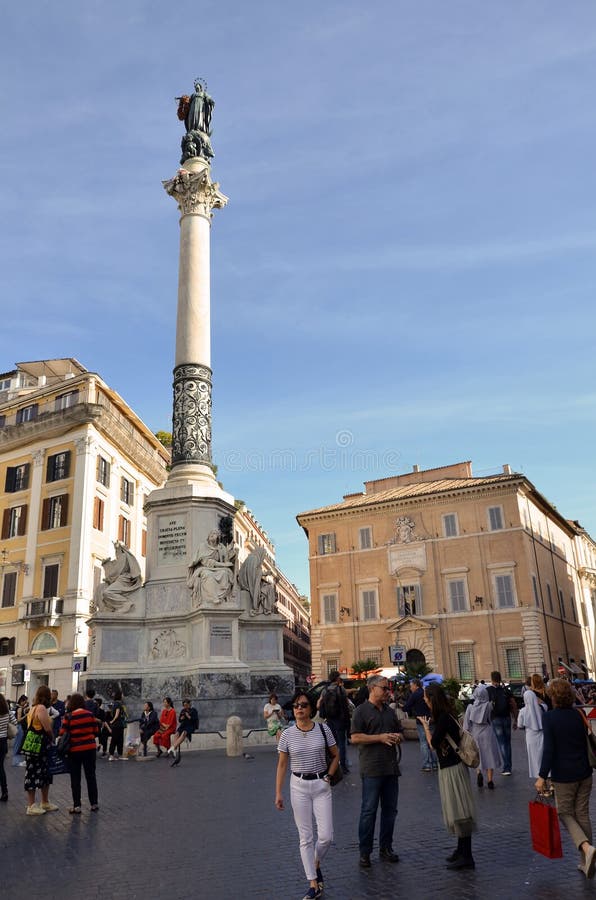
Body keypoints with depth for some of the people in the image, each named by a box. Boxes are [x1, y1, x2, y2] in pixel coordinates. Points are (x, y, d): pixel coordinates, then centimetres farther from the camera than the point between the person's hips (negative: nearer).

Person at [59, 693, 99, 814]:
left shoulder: (68, 716, -11)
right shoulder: (90, 714, -4)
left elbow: (63, 734, -9)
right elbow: (95, 731, 2)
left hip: (74, 750, -2)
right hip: (90, 748, 2)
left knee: (75, 779, 10)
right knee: (91, 776, 13)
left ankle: (77, 806, 10)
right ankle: (94, 804, 19)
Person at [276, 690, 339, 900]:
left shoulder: (323, 729, -6)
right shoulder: (287, 735, -6)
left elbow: (335, 755, 8)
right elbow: (282, 765, 1)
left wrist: (328, 776, -4)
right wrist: (278, 793, -1)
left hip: (321, 786, 0)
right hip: (299, 786, 0)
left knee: (326, 836, -1)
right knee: (306, 837, 4)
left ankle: (316, 864, 31)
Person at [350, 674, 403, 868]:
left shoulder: (390, 711, 16)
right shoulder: (361, 711, -5)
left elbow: (400, 733, 25)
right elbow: (355, 737, -13)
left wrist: (397, 737, 1)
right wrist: (380, 737, -16)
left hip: (391, 767, 7)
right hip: (372, 768, -7)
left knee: (390, 809, 11)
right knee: (369, 810, -2)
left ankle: (386, 848, 24)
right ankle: (364, 852, 8)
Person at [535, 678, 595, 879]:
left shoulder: (549, 717, -14)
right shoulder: (579, 715, -1)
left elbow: (549, 749, -17)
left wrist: (542, 776, -13)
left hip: (563, 775, -5)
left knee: (565, 813, 11)